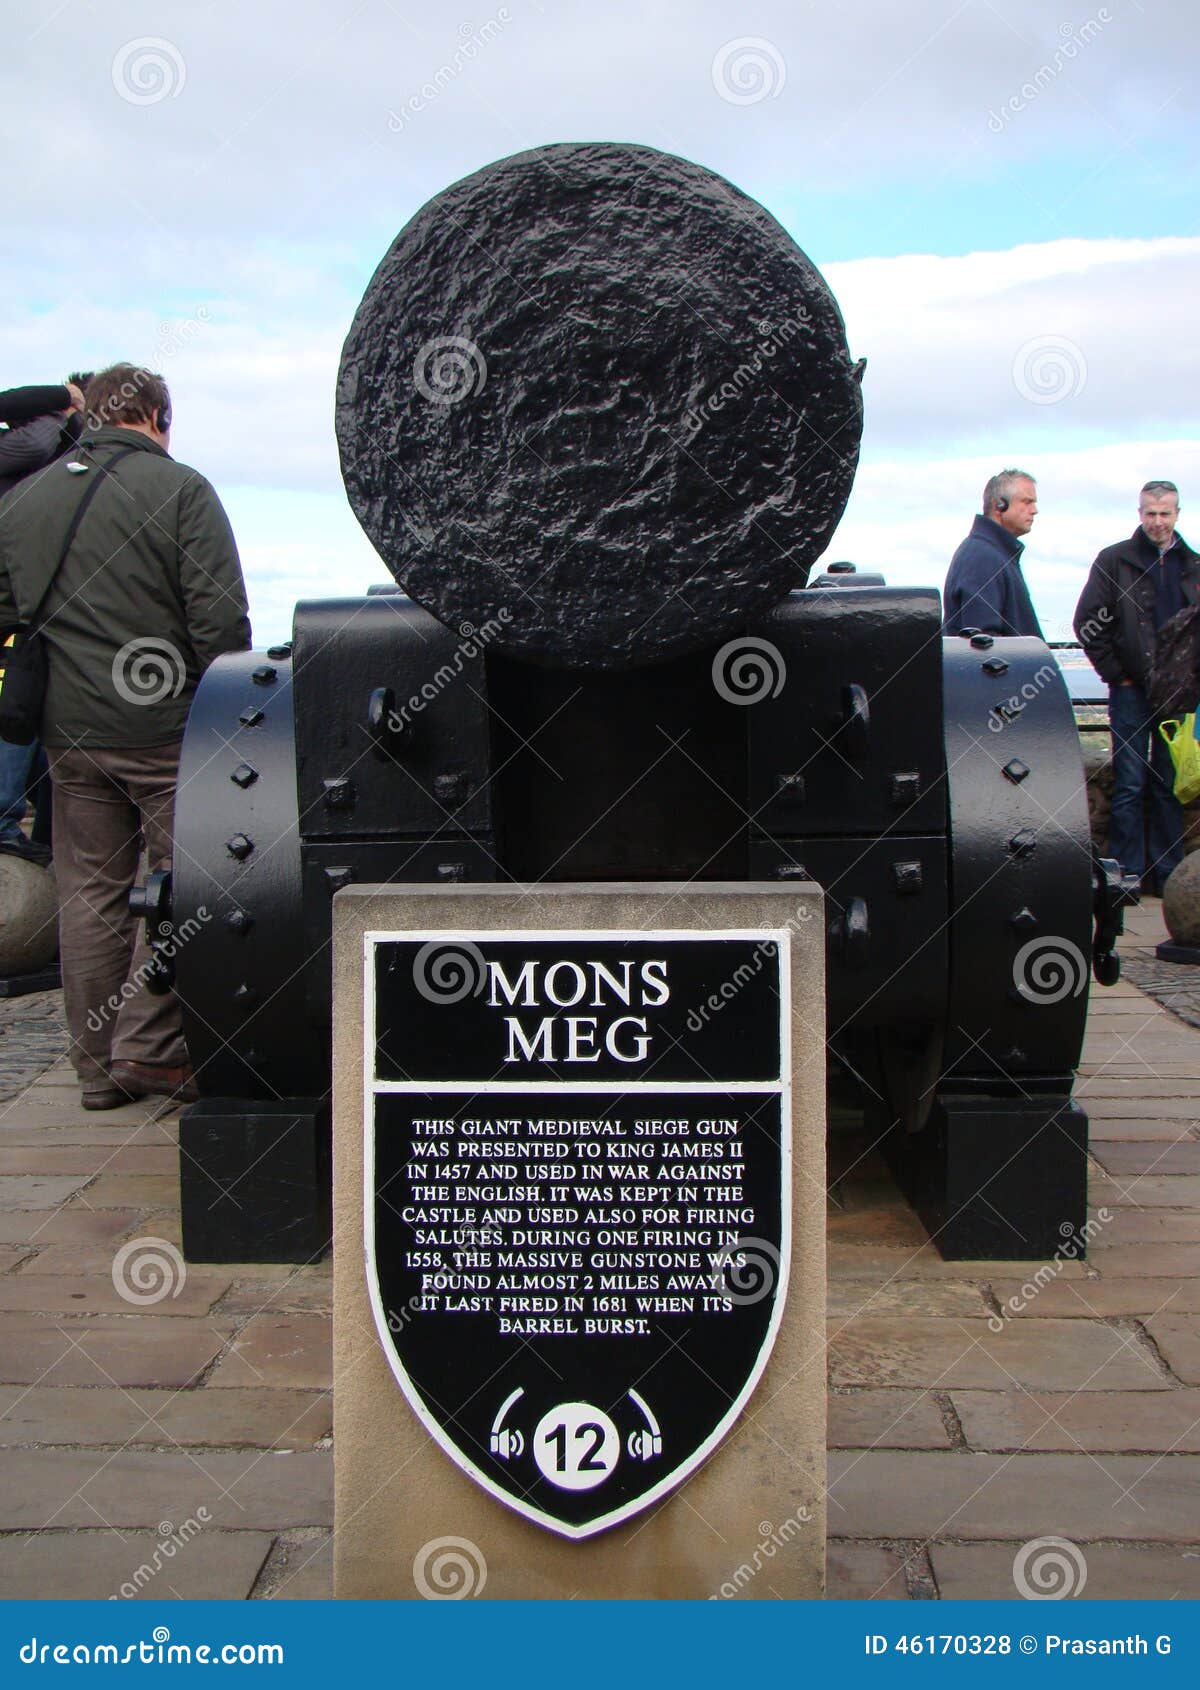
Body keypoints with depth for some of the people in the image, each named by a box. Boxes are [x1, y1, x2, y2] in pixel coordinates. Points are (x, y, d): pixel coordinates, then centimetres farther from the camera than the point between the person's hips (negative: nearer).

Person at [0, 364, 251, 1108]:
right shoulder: (179, 489, -6)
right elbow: (219, 620, -12)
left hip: (69, 732, 6)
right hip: (164, 727, -5)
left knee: (89, 893, 10)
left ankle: (100, 1065, 16)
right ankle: (151, 1047, 2)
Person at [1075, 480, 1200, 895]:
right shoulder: (1114, 561, 0)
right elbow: (1087, 623, -2)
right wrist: (1115, 673, -6)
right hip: (1132, 690, -3)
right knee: (1130, 787, -2)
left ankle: (1166, 873, 14)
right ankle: (1127, 874, 3)